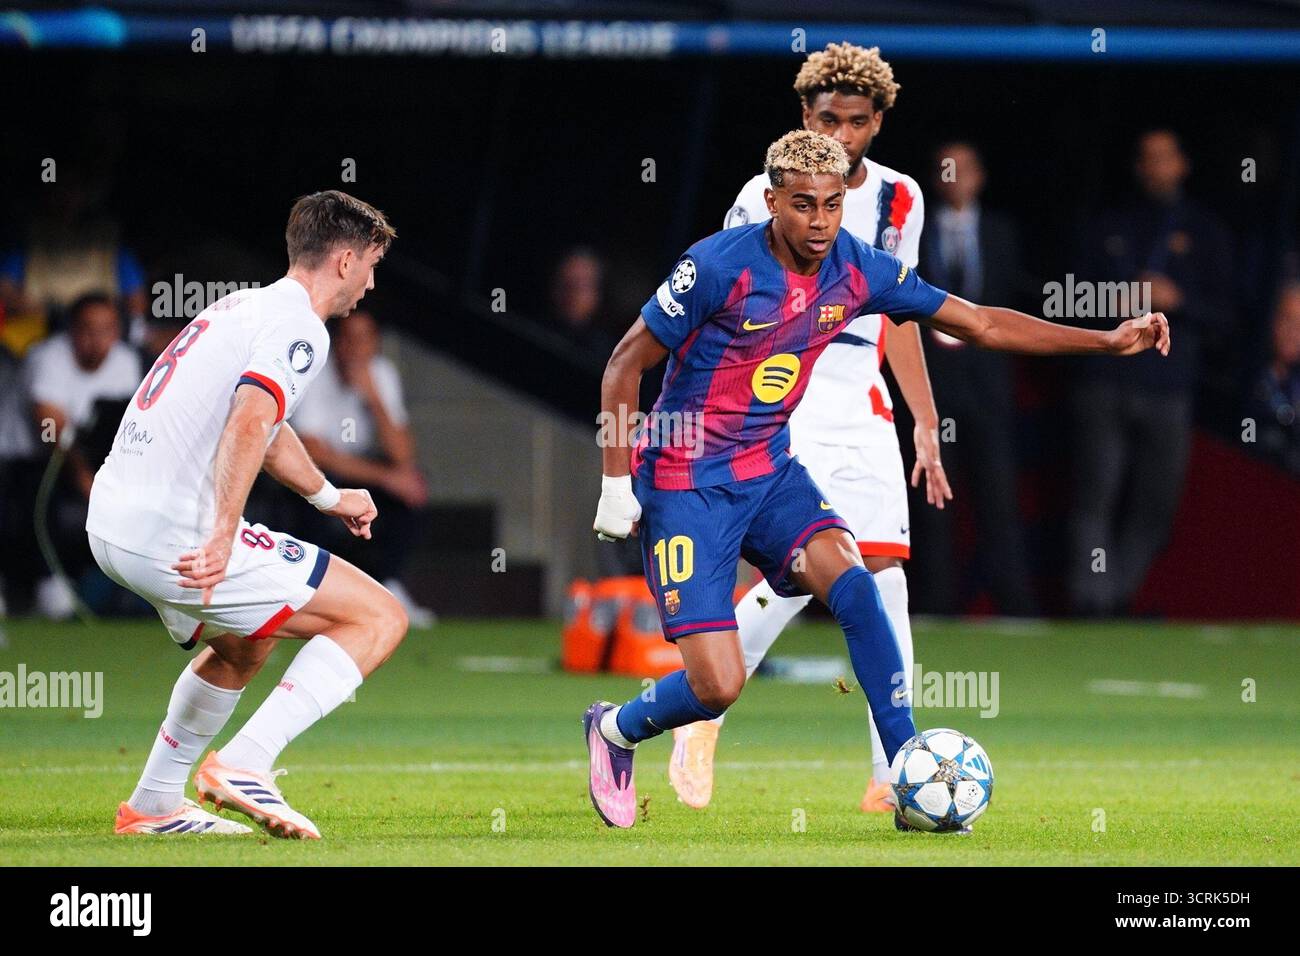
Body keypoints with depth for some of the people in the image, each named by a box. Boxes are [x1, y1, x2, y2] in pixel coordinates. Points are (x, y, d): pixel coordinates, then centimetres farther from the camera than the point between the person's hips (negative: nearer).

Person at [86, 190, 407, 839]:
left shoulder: (245, 306, 21)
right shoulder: (298, 328, -9)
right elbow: (249, 426, -27)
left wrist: (328, 496, 51)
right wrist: (222, 537, -36)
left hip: (111, 521, 9)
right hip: (178, 535, -9)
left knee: (245, 646, 34)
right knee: (379, 619, -5)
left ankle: (154, 804, 35)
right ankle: (244, 763, -15)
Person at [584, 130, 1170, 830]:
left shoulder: (859, 270, -4)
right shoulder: (721, 266, -20)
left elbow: (979, 324, 4)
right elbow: (624, 367, -11)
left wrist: (1110, 340, -2)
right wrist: (616, 485, -14)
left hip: (771, 471, 5)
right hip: (688, 486, -5)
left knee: (852, 584, -23)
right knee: (718, 686, -13)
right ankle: (613, 731, 21)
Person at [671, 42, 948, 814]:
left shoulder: (899, 201, 9)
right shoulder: (768, 198, -6)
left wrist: (927, 429, 17)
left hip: (863, 415, 5)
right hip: (778, 407, -5)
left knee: (884, 573, -5)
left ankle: (892, 774, -5)